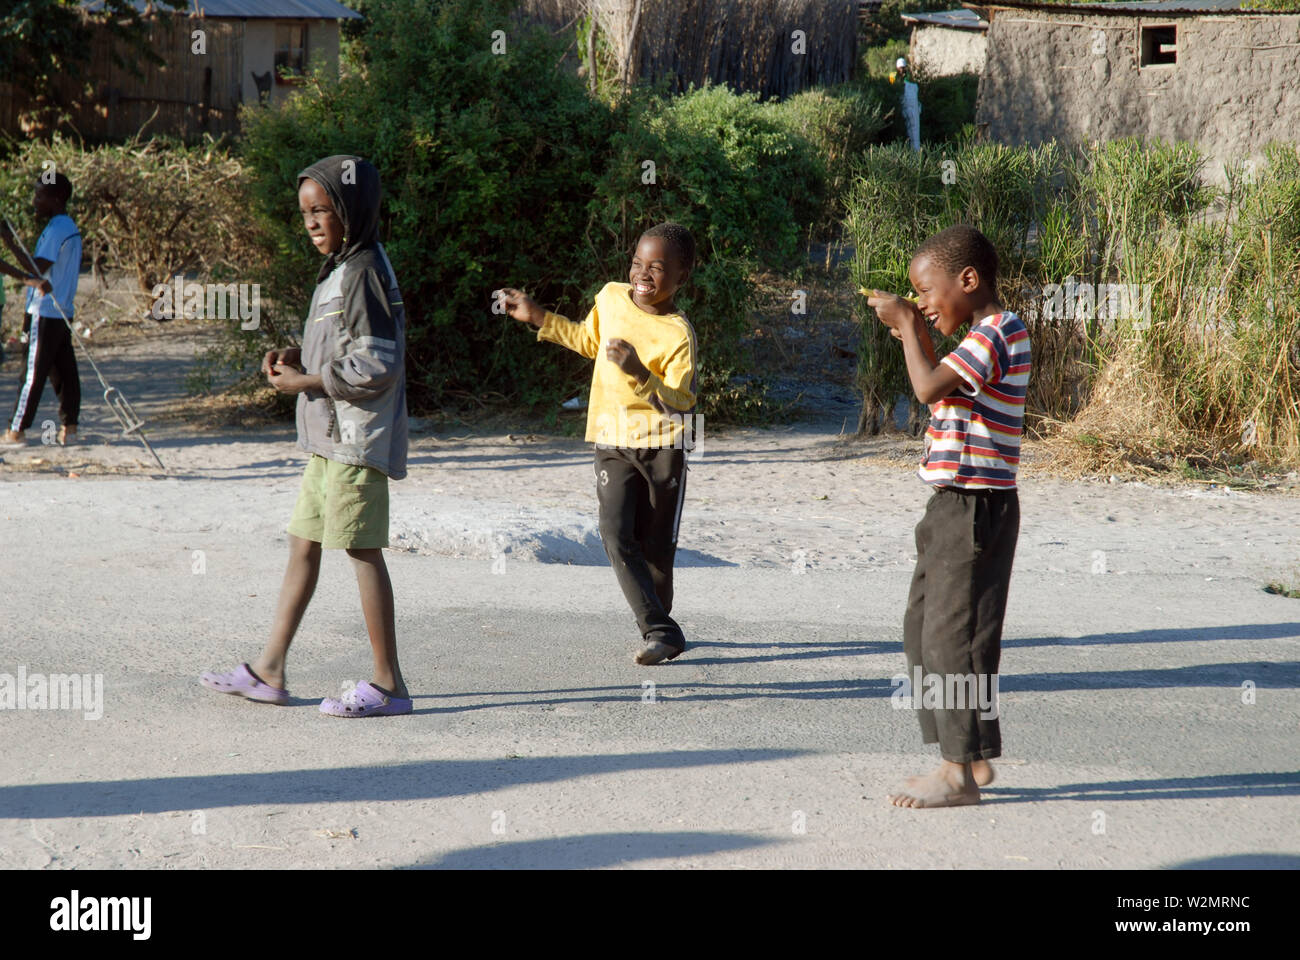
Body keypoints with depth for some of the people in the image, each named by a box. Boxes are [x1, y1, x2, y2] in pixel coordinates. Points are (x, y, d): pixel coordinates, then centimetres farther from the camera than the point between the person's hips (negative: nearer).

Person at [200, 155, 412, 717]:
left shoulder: (364, 272, -15)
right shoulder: (339, 269, 16)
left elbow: (377, 365, -21)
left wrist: (306, 381, -13)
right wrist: (299, 359, 7)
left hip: (357, 440, -10)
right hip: (330, 438, 10)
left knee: (363, 552, -6)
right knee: (303, 544, 12)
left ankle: (388, 684, 0)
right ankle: (269, 670, 18)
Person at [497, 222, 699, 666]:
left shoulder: (678, 334, -14)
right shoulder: (610, 297, 2)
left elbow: (680, 405, -20)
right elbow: (590, 341, 24)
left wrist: (640, 374, -34)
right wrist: (535, 316, 24)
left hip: (662, 446, -4)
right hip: (612, 441, 4)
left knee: (655, 545, 3)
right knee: (616, 534, -13)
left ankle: (658, 624, 24)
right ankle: (660, 631, -11)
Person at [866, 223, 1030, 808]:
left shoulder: (994, 336, -16)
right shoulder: (991, 335, 15)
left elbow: (929, 389, -25)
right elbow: (941, 396, 23)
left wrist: (908, 327, -12)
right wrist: (914, 335, 15)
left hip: (975, 506, -11)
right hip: (958, 503, 11)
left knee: (954, 632, -6)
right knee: (925, 628, 15)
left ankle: (960, 771, 1)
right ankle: (971, 758, 21)